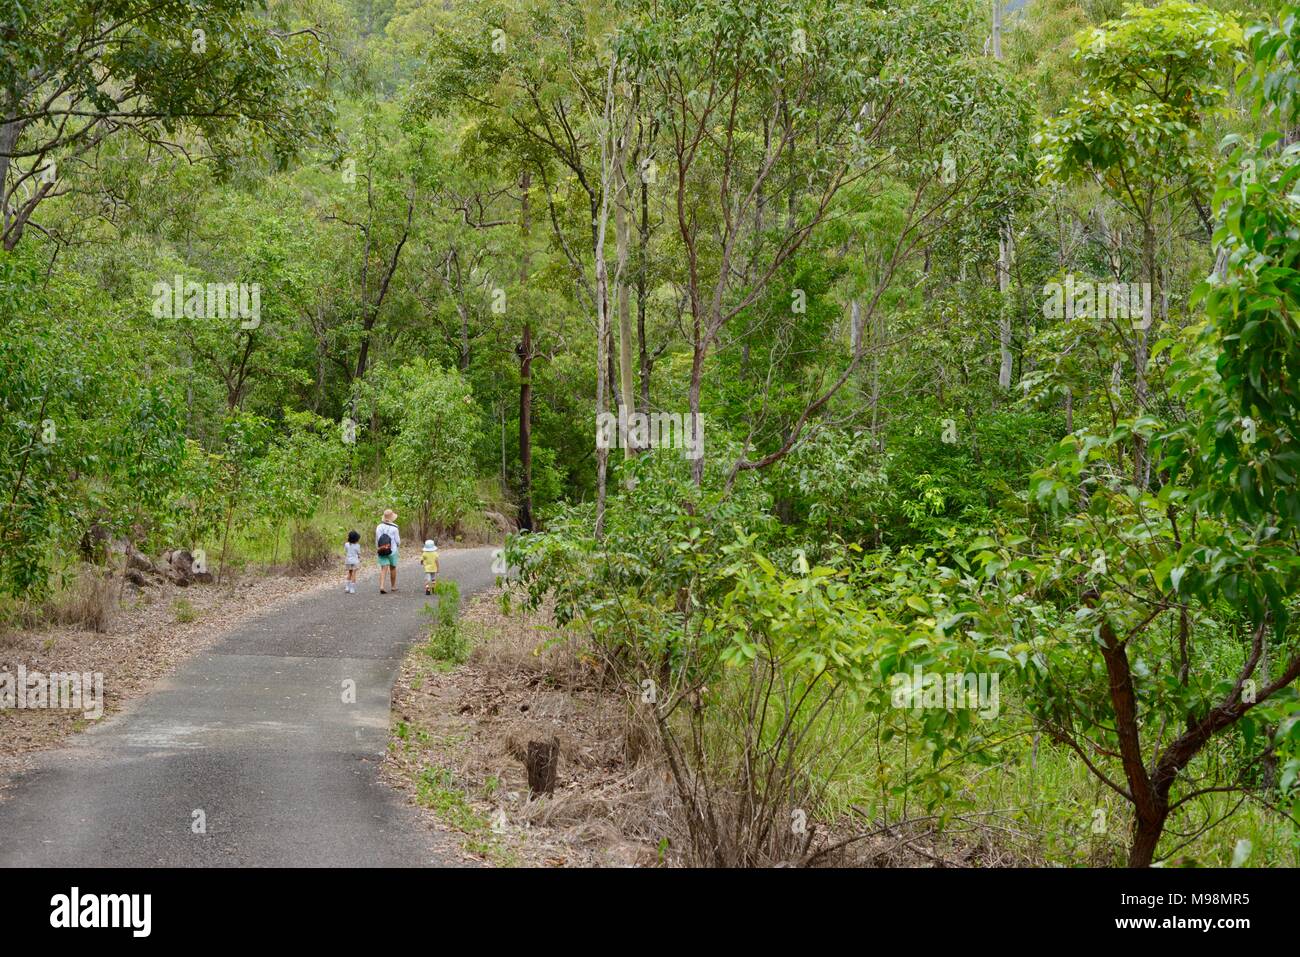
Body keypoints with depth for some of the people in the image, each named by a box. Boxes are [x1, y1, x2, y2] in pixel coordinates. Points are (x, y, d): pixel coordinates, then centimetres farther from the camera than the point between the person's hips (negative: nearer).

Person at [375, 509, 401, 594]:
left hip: (381, 551, 2)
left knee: (383, 569, -2)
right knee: (393, 568, 16)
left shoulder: (379, 526, -2)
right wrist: (399, 542, 17)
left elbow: (377, 540, 1)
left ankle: (381, 586, -18)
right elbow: (398, 541, -6)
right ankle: (393, 586, 28)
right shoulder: (394, 528, -11)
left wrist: (377, 549, 14)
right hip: (392, 550, -2)